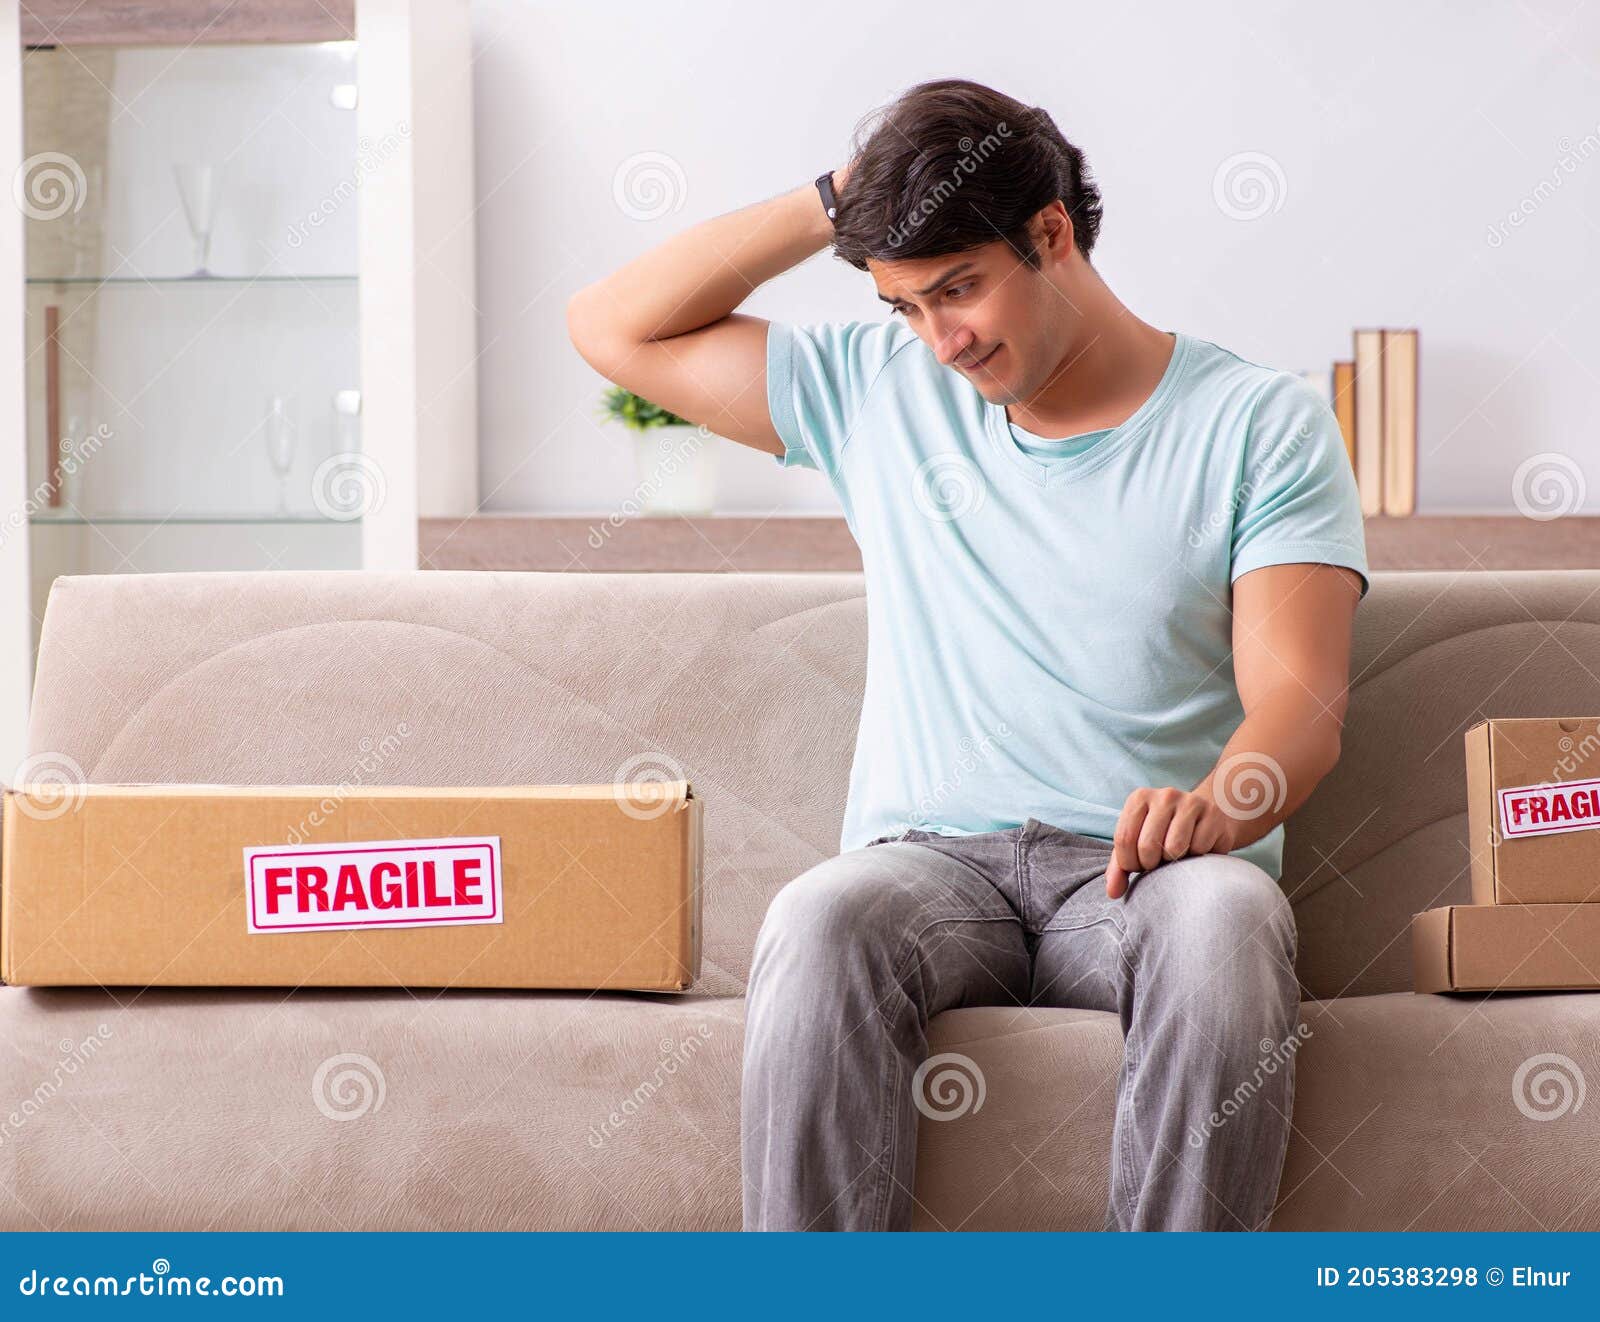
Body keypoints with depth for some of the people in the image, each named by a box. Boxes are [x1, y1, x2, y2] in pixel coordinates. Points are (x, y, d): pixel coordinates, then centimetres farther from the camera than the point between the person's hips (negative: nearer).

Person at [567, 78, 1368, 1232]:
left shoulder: (1261, 422, 8)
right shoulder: (877, 392, 19)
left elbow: (1300, 698, -4)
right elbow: (616, 327, 19)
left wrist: (1215, 804, -27)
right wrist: (831, 205, 11)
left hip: (1139, 873, -1)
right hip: (929, 863, 2)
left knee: (1223, 920, -38)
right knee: (822, 920, -35)